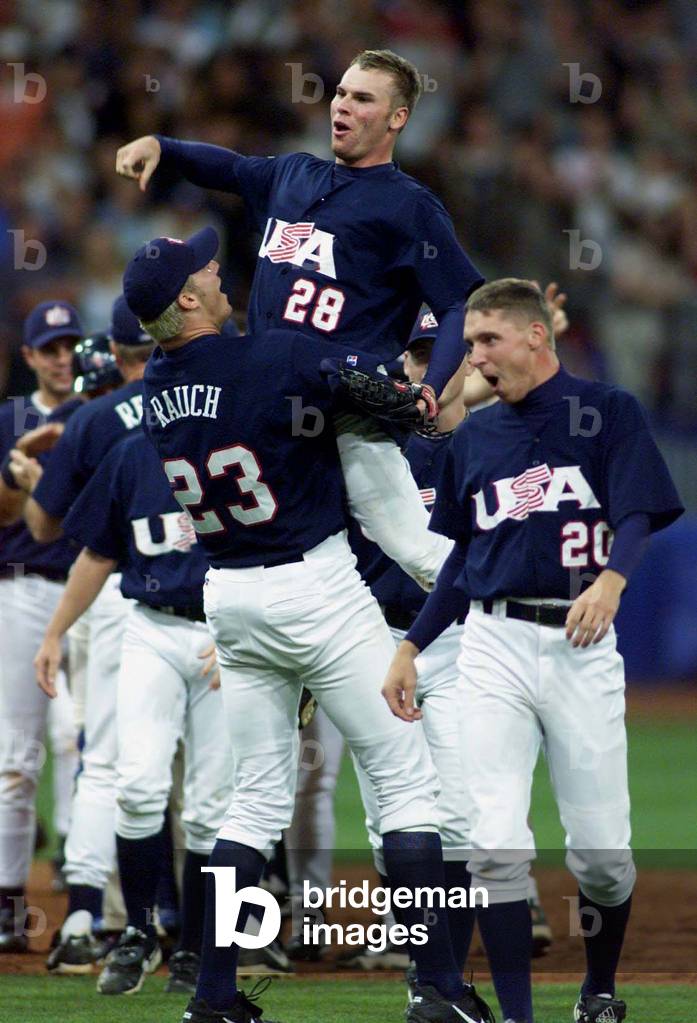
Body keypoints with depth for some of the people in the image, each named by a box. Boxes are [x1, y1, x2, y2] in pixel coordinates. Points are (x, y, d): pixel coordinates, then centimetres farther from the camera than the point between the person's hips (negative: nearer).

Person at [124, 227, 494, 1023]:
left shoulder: (157, 386, 3)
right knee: (405, 778, 1)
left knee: (258, 799, 14)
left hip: (228, 598, 6)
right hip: (316, 588, -6)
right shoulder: (277, 357, -18)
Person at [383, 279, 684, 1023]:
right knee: (496, 847, -9)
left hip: (582, 648, -3)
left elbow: (638, 515, -10)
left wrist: (611, 578, -30)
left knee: (601, 849, -1)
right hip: (494, 646, 3)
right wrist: (411, 647, 14)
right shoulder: (474, 438, 16)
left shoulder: (608, 414, 2)